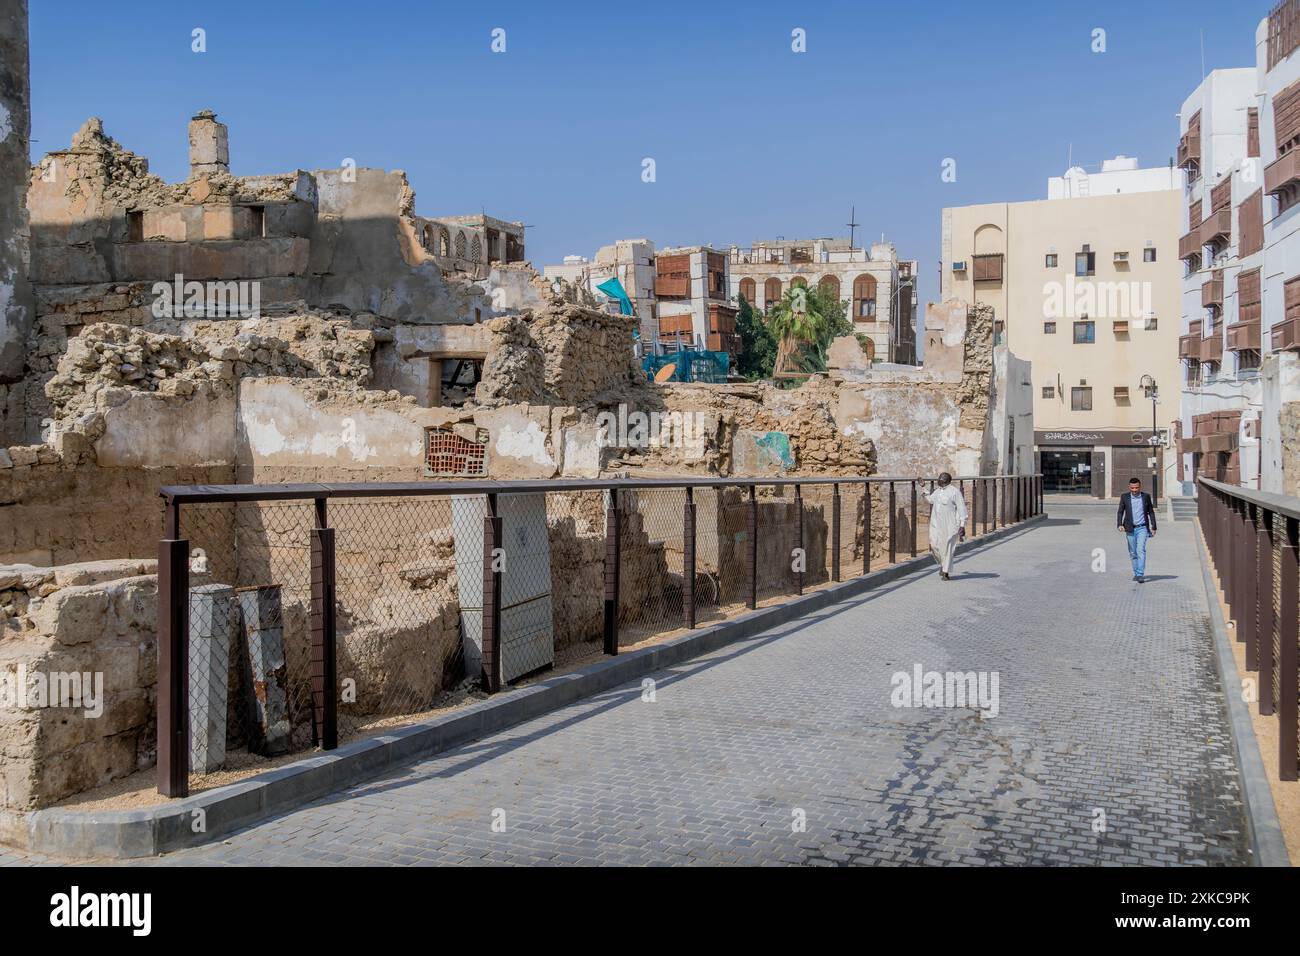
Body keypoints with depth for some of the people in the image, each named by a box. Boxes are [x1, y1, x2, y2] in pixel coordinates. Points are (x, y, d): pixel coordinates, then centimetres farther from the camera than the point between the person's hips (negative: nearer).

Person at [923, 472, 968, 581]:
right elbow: (930, 499, 37)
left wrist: (962, 525, -12)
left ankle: (945, 572, 6)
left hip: (950, 525, -6)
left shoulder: (954, 492, -6)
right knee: (935, 546, 0)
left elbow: (961, 509, -7)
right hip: (936, 524, 6)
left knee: (947, 547, -2)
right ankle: (942, 565, 26)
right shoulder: (936, 491, 13)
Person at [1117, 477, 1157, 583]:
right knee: (1133, 553, 8)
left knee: (1141, 550, -14)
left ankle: (1140, 575, -17)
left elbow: (1151, 512, 9)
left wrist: (1153, 527, 8)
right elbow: (1120, 512, 1)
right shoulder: (1124, 497, 1)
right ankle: (1136, 573, 22)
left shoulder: (1146, 496, 2)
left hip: (1142, 528, -1)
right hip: (1130, 528, 1)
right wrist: (1120, 524, -14)